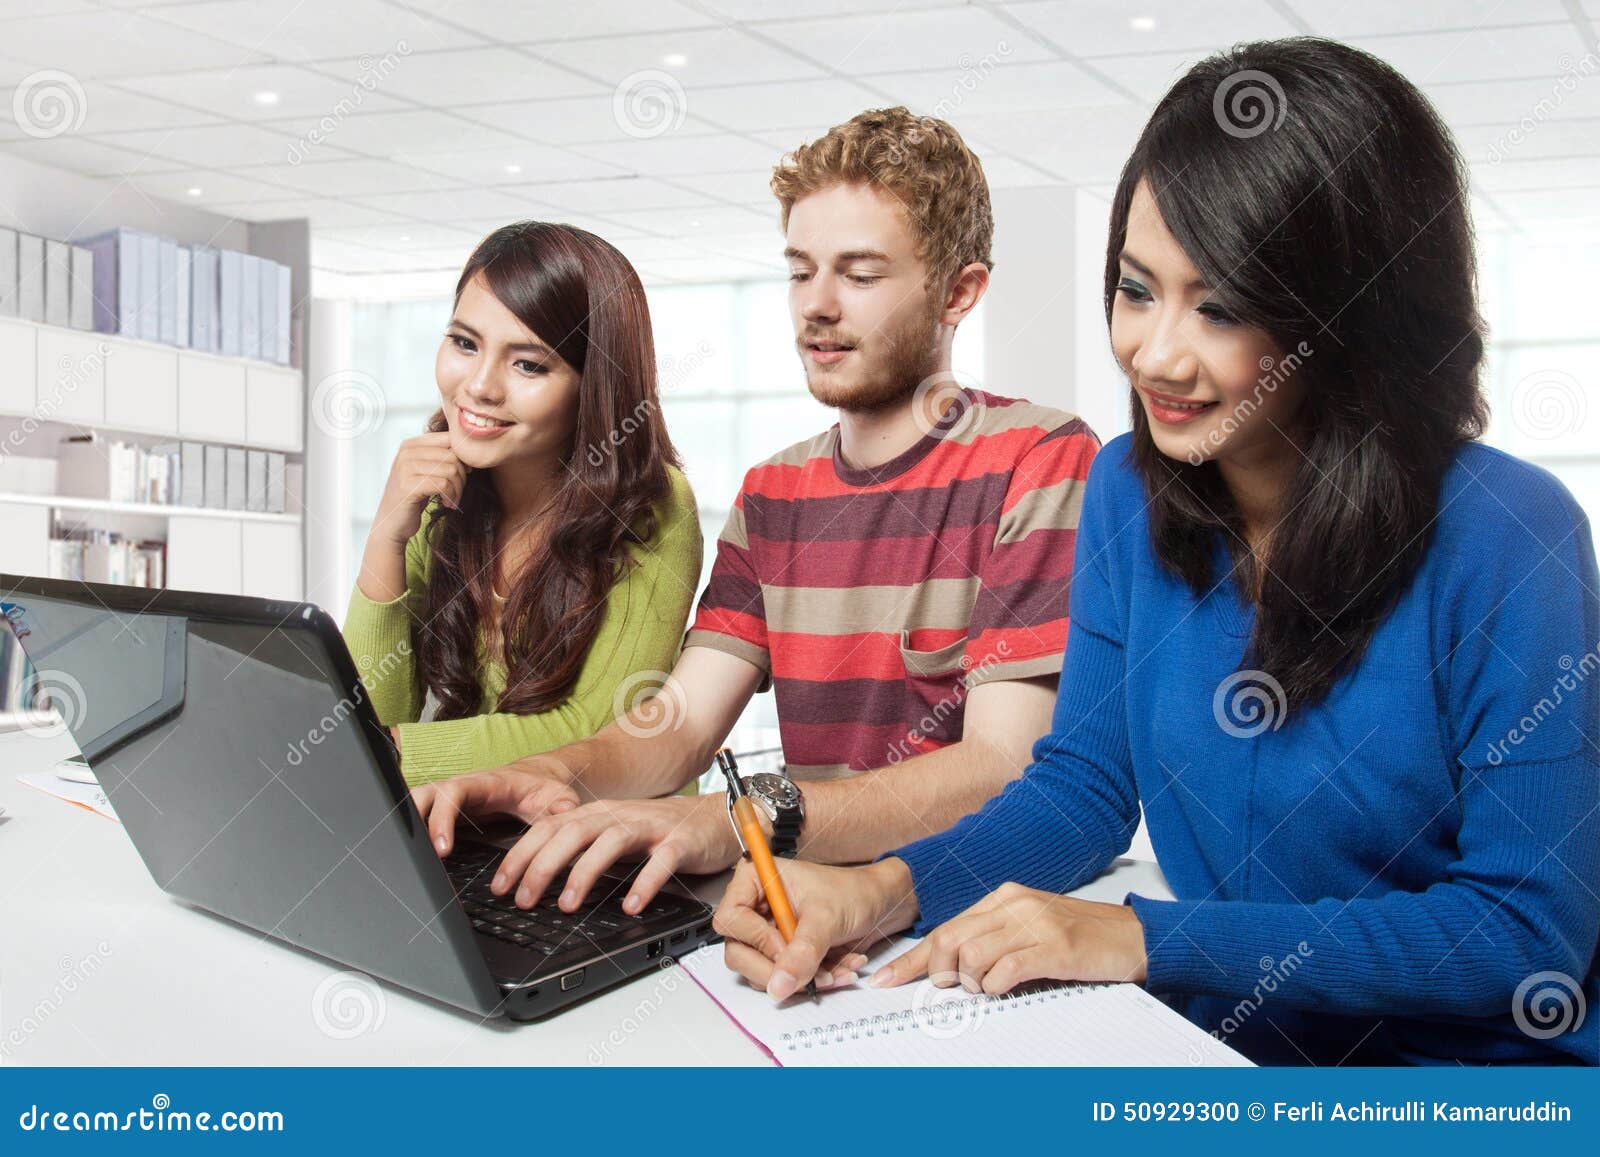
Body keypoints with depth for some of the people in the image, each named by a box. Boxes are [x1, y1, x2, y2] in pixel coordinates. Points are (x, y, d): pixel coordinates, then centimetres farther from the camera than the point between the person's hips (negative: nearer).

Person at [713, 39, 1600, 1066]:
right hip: (1229, 1042, 5)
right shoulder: (1129, 491, -1)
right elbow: (1085, 781, 5)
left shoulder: (1505, 535, -19)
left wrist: (1143, 939, -22)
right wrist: (886, 891, -15)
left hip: (1482, 1066, -4)